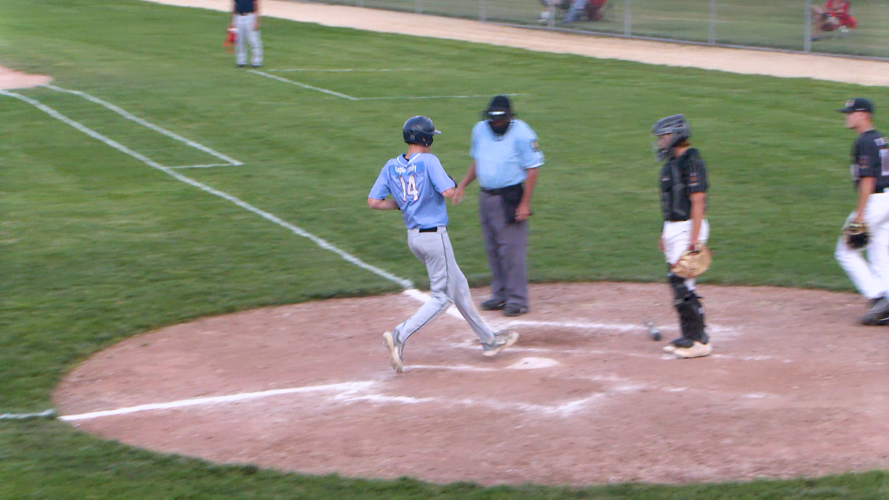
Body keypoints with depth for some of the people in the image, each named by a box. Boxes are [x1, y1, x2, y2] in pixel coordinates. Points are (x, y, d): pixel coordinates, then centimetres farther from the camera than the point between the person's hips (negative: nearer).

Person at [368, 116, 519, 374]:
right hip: (434, 234, -8)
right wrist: (448, 181, 0)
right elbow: (448, 192, -23)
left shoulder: (391, 167, 4)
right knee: (443, 296, 1)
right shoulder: (428, 161, -14)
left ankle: (488, 339, 25)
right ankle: (400, 336, -15)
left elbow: (373, 202, 2)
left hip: (413, 236, 8)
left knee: (459, 286, 17)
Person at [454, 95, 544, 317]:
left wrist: (525, 203, -16)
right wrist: (462, 185, 10)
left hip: (510, 198, -7)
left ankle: (517, 299, 0)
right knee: (492, 249, 12)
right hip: (486, 197, 7)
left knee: (511, 249, -7)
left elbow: (532, 170, -12)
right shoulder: (480, 130, 6)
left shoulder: (522, 134, -13)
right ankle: (500, 295, 23)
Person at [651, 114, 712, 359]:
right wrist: (665, 234, 23)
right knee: (676, 282, 11)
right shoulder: (672, 163, 14)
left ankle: (699, 340, -6)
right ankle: (688, 336, 19)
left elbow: (698, 202, -19)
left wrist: (693, 241, -23)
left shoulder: (691, 163, -15)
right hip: (673, 228, 10)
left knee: (682, 285, -11)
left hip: (688, 228, -10)